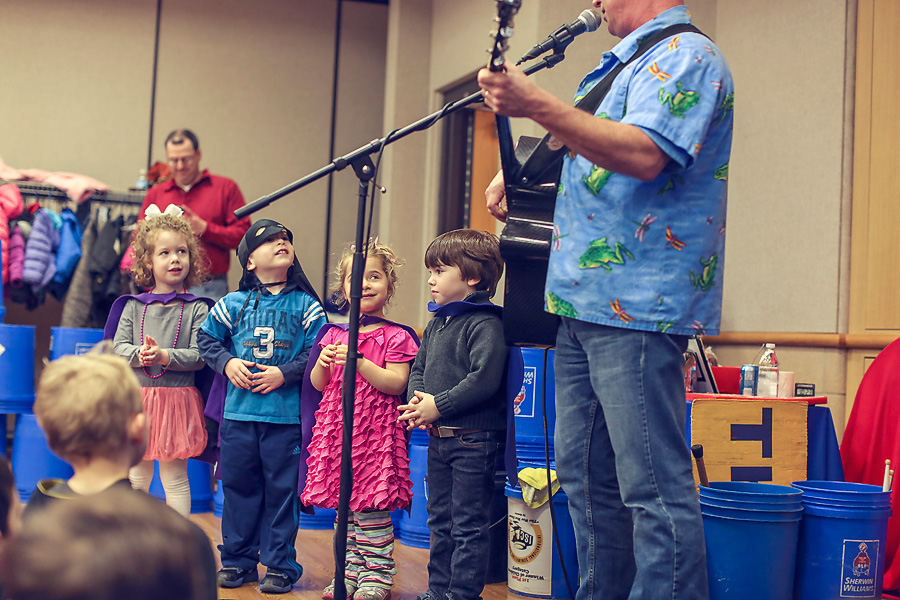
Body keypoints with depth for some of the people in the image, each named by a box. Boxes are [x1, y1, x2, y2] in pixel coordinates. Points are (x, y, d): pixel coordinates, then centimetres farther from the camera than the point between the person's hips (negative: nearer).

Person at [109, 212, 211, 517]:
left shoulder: (196, 308, -2)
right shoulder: (133, 307, 6)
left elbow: (199, 355, -8)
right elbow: (118, 348, 0)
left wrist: (165, 356, -21)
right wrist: (140, 354, -19)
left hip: (178, 399, -2)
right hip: (137, 398, 3)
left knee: (175, 477, 5)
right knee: (137, 477, 13)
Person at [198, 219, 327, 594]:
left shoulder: (306, 305, 2)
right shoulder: (232, 304, 6)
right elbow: (207, 339, 15)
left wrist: (285, 373, -12)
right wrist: (227, 363, -1)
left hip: (286, 415, -2)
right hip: (239, 412, 2)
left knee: (282, 489, 2)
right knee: (238, 486, 10)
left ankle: (279, 565, 14)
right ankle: (238, 560, 25)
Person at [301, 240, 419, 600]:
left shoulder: (395, 337, -4)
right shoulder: (335, 333, 12)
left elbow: (396, 384, -13)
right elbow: (318, 384, 14)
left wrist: (360, 362, -21)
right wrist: (323, 362, -7)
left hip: (376, 428, -5)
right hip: (338, 427, 6)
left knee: (373, 506, -5)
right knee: (344, 505, 10)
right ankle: (350, 571, 20)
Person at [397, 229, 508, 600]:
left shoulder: (485, 324, -14)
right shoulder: (436, 324, 13)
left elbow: (484, 379, -24)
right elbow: (418, 368, 19)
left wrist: (438, 406, -20)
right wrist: (416, 401, -2)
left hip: (473, 440, -9)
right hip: (437, 439, 9)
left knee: (468, 524, -1)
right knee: (439, 520, 17)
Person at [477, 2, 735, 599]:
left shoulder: (686, 54, -7)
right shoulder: (625, 63, 24)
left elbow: (644, 155, -24)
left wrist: (535, 104, -27)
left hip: (634, 306, -10)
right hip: (586, 303, 10)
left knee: (653, 485, -9)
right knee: (586, 475, 14)